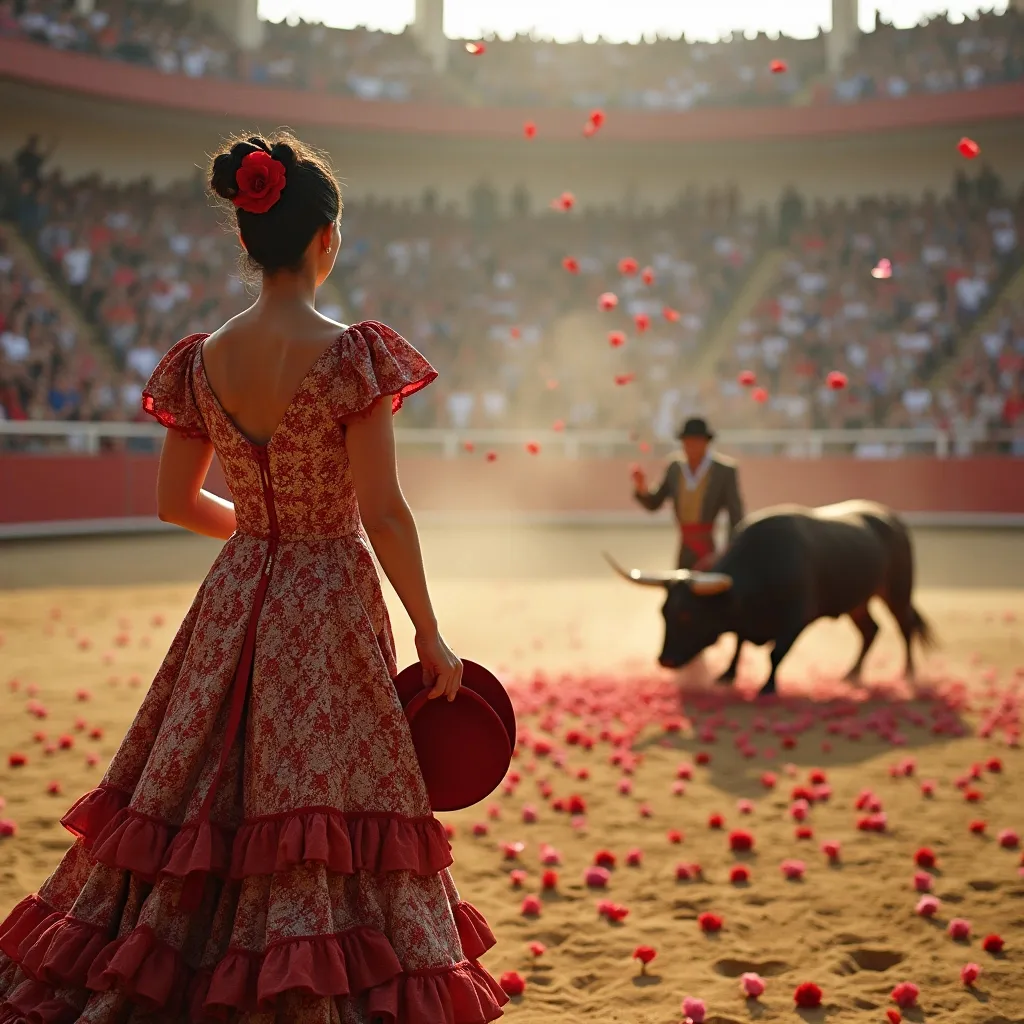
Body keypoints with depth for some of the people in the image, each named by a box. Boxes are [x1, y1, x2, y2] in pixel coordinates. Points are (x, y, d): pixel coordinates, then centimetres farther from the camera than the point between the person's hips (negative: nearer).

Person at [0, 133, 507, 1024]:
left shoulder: (201, 361, 1)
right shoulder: (349, 355, -15)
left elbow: (175, 501, 8)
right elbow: (383, 512, -15)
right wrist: (429, 634, -7)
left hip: (232, 606, 6)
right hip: (331, 607, -5)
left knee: (198, 806, 17)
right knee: (320, 813, 3)